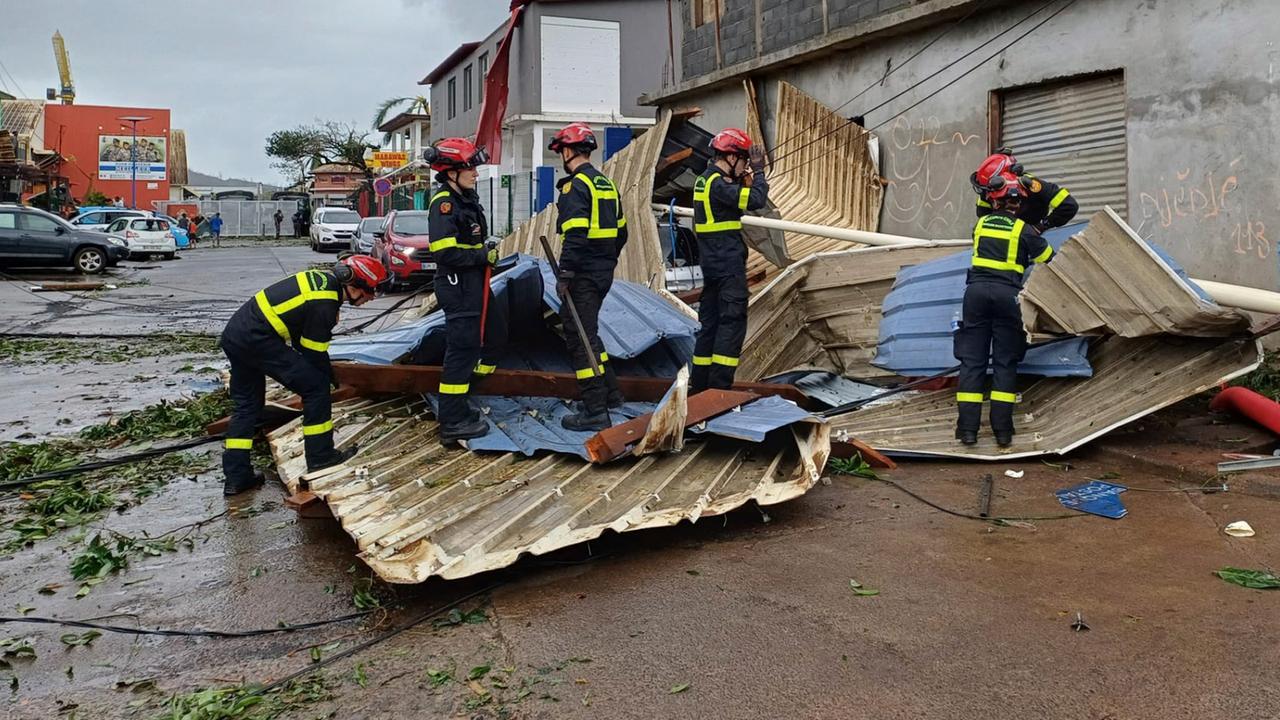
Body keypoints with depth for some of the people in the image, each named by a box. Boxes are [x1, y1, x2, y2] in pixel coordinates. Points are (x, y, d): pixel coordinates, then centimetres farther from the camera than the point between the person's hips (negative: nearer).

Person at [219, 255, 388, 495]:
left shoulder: (323, 278, 10)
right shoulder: (324, 305, -18)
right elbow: (314, 353, -9)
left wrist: (326, 372, 21)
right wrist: (330, 376, 9)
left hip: (234, 333, 10)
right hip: (258, 339, -10)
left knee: (245, 404, 17)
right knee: (315, 386, -4)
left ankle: (236, 477, 21)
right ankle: (320, 455, 5)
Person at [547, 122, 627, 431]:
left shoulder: (576, 186, -14)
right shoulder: (607, 185, 14)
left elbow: (575, 235, -22)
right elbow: (621, 232, 19)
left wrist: (564, 275, -19)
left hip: (583, 276, -9)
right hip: (604, 272, 9)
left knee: (580, 337, -4)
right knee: (587, 332, 23)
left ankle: (595, 411, -4)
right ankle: (610, 392, 29)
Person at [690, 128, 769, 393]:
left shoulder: (704, 180, 15)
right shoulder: (718, 184, -16)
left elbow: (739, 199, 20)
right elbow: (756, 201, -22)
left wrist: (747, 178, 9)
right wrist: (758, 171, -9)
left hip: (712, 263, 10)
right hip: (728, 265, -10)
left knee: (710, 322, 14)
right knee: (733, 322, -7)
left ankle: (699, 384, 19)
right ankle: (719, 385, -9)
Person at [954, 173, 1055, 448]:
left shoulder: (981, 224, 11)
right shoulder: (1024, 229, 2)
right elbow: (1049, 260, 10)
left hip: (977, 290, 2)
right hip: (1007, 293, -2)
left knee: (972, 359, 3)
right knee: (1005, 362, 5)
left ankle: (967, 428, -2)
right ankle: (1002, 429, 1)